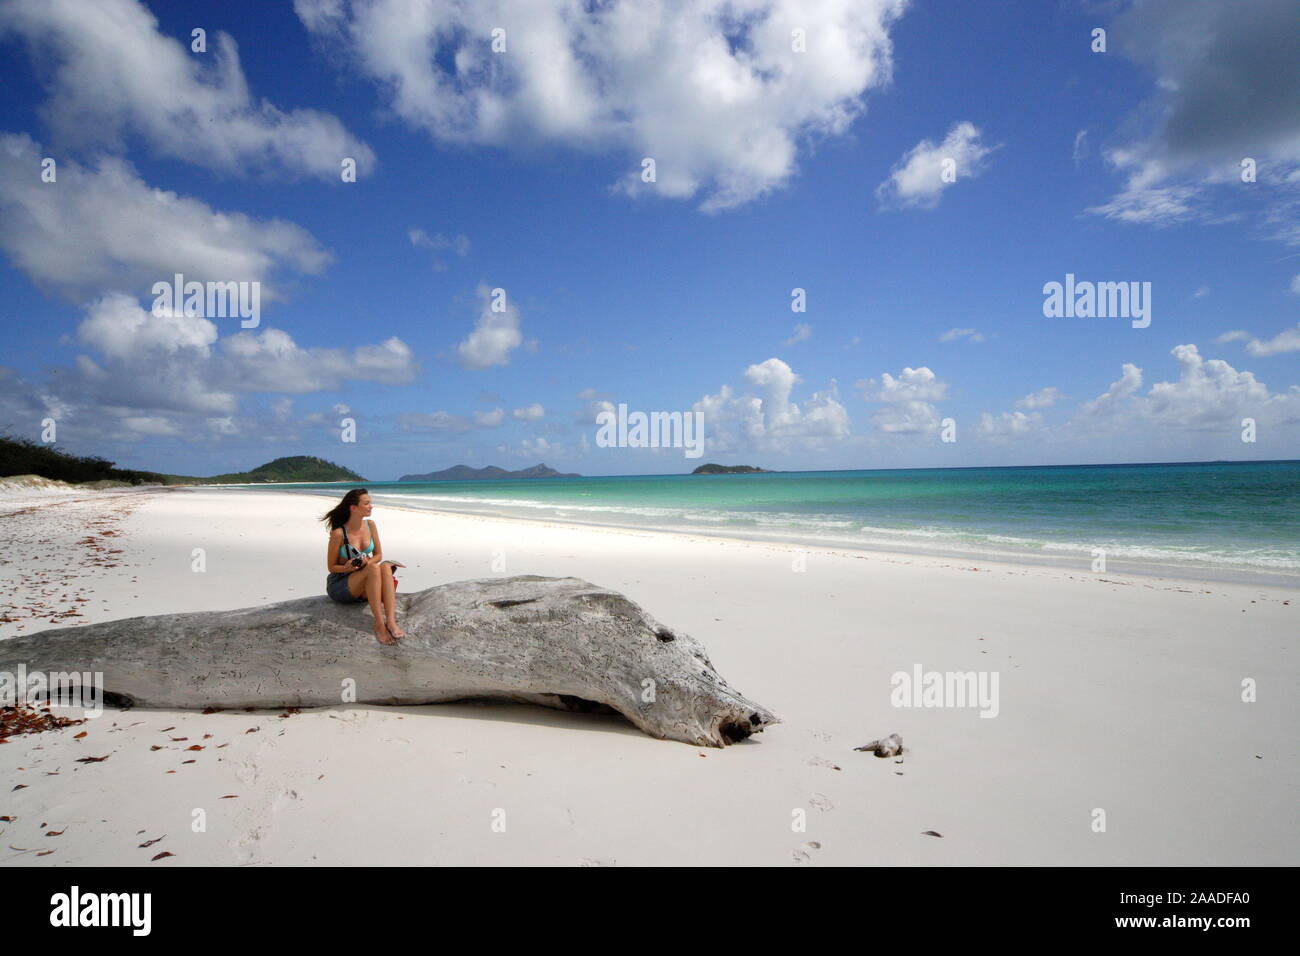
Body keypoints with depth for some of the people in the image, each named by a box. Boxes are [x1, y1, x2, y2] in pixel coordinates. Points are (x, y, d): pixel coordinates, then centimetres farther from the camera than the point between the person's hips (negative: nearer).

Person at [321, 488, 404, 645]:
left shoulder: (370, 526, 0)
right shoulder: (338, 533, -15)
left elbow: (378, 555, 8)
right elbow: (331, 567, -6)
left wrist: (367, 562, -15)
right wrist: (347, 568, -27)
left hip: (362, 587, 5)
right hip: (339, 586, -5)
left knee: (386, 567, -29)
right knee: (374, 569, -33)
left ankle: (391, 622, -43)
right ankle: (379, 624, -38)